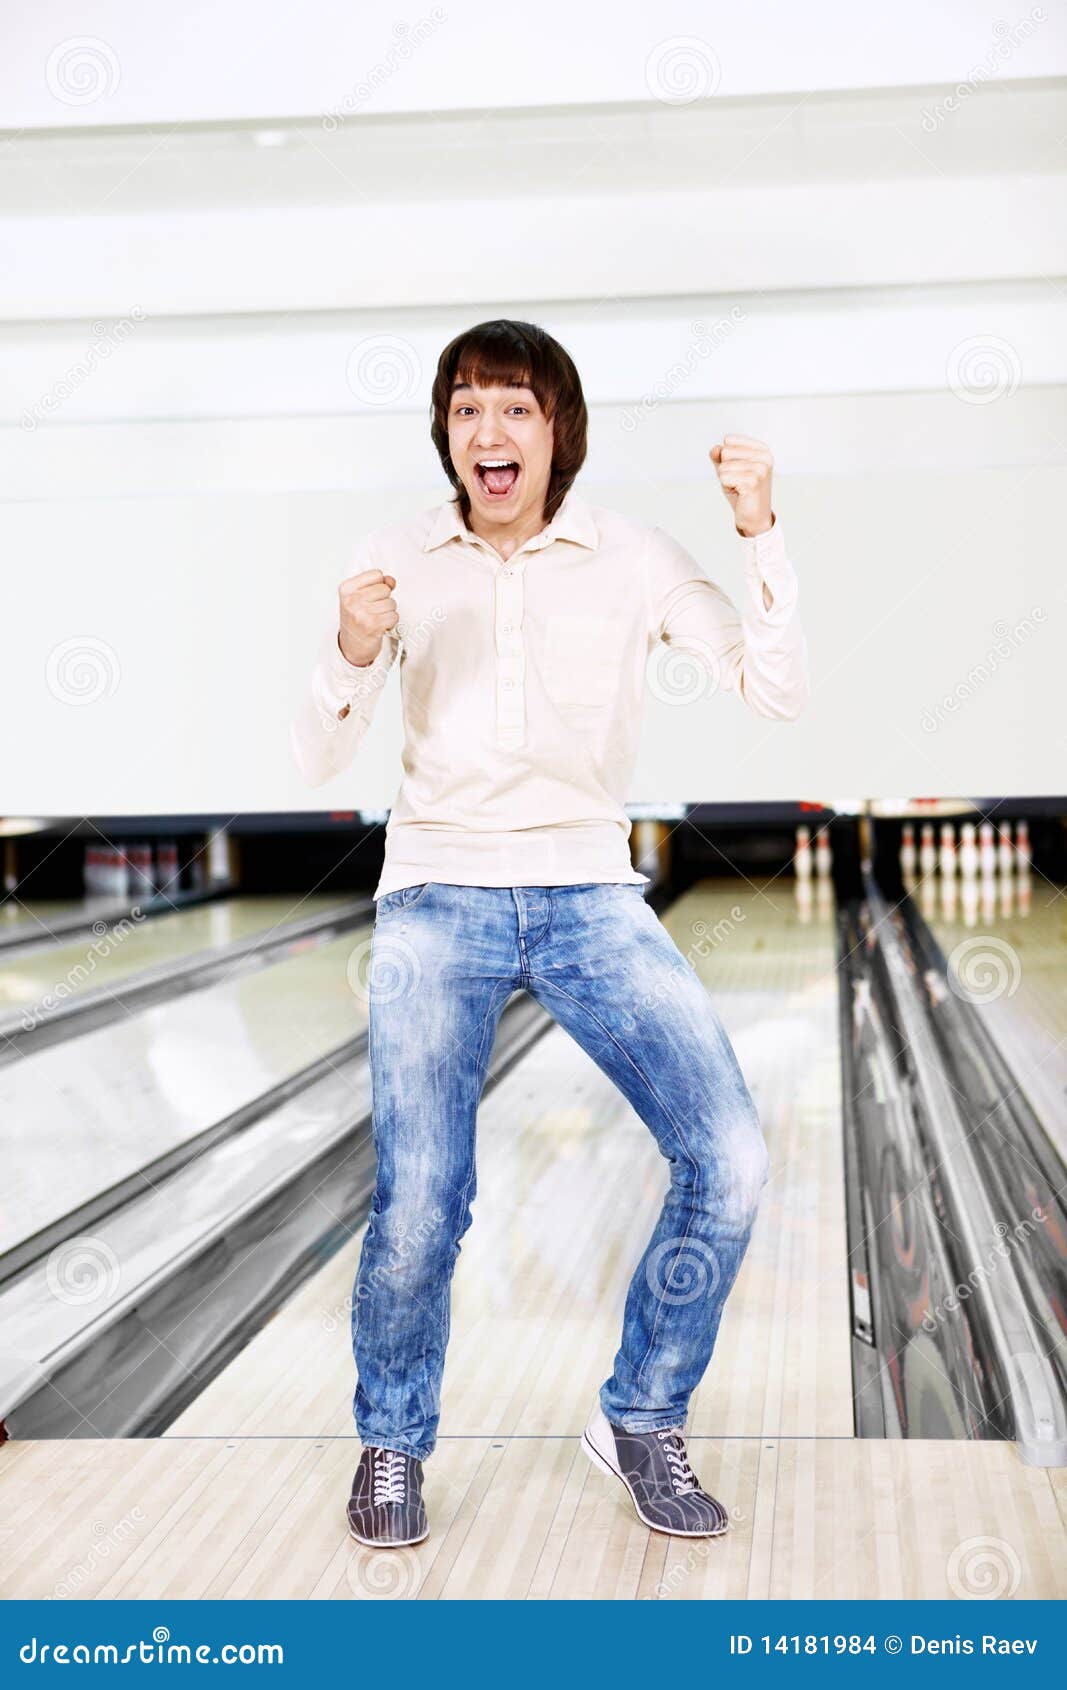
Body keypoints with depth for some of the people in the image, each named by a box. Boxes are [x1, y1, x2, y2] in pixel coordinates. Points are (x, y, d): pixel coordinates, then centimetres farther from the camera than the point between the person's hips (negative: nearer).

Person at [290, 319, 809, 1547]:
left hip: (589, 897, 1)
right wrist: (351, 655, -17)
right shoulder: (398, 562, 3)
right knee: (418, 1210, -14)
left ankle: (640, 1422, 10)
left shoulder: (634, 559, 2)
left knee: (730, 1164, -14)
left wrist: (761, 536, -14)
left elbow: (776, 697, -4)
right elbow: (315, 765, 2)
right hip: (438, 900, -1)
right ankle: (392, 1442, 15)